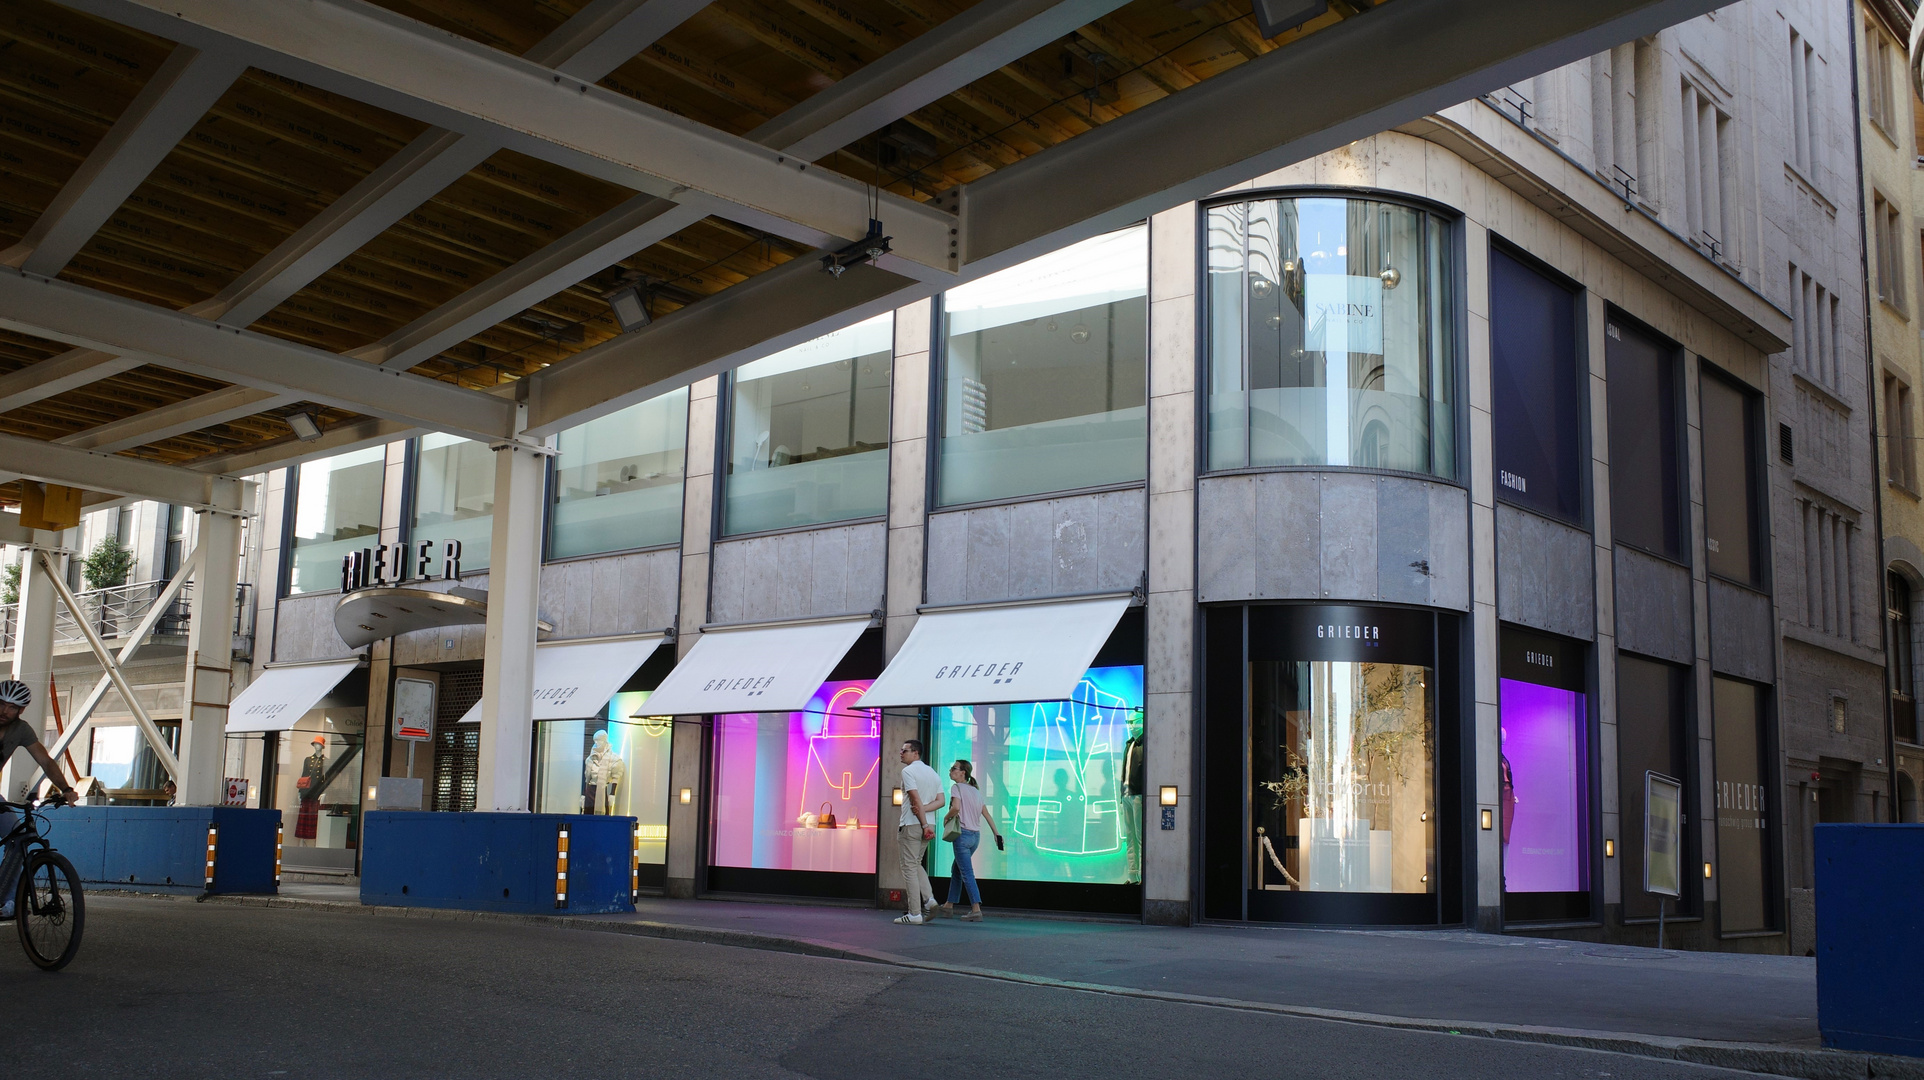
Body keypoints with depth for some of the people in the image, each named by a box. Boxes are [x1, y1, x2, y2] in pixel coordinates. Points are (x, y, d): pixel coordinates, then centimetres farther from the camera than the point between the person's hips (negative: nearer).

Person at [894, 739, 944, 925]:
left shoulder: (908, 771, -9)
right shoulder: (933, 773, 15)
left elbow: (916, 799, -17)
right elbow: (940, 801, 6)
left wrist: (924, 824, -16)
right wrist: (923, 809, -7)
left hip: (912, 824, -8)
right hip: (928, 824, 8)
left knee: (909, 867, -3)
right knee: (916, 864, 20)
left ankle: (915, 914, -4)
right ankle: (929, 899, 2)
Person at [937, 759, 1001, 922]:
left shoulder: (956, 787, -6)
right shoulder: (976, 791, 15)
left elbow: (956, 807, -24)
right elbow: (986, 814, 13)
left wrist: (947, 817, -6)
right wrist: (997, 834, 13)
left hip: (963, 834, -8)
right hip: (976, 835, 8)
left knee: (967, 873, -8)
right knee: (956, 868, 20)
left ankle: (976, 909, -15)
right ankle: (949, 906, 27)